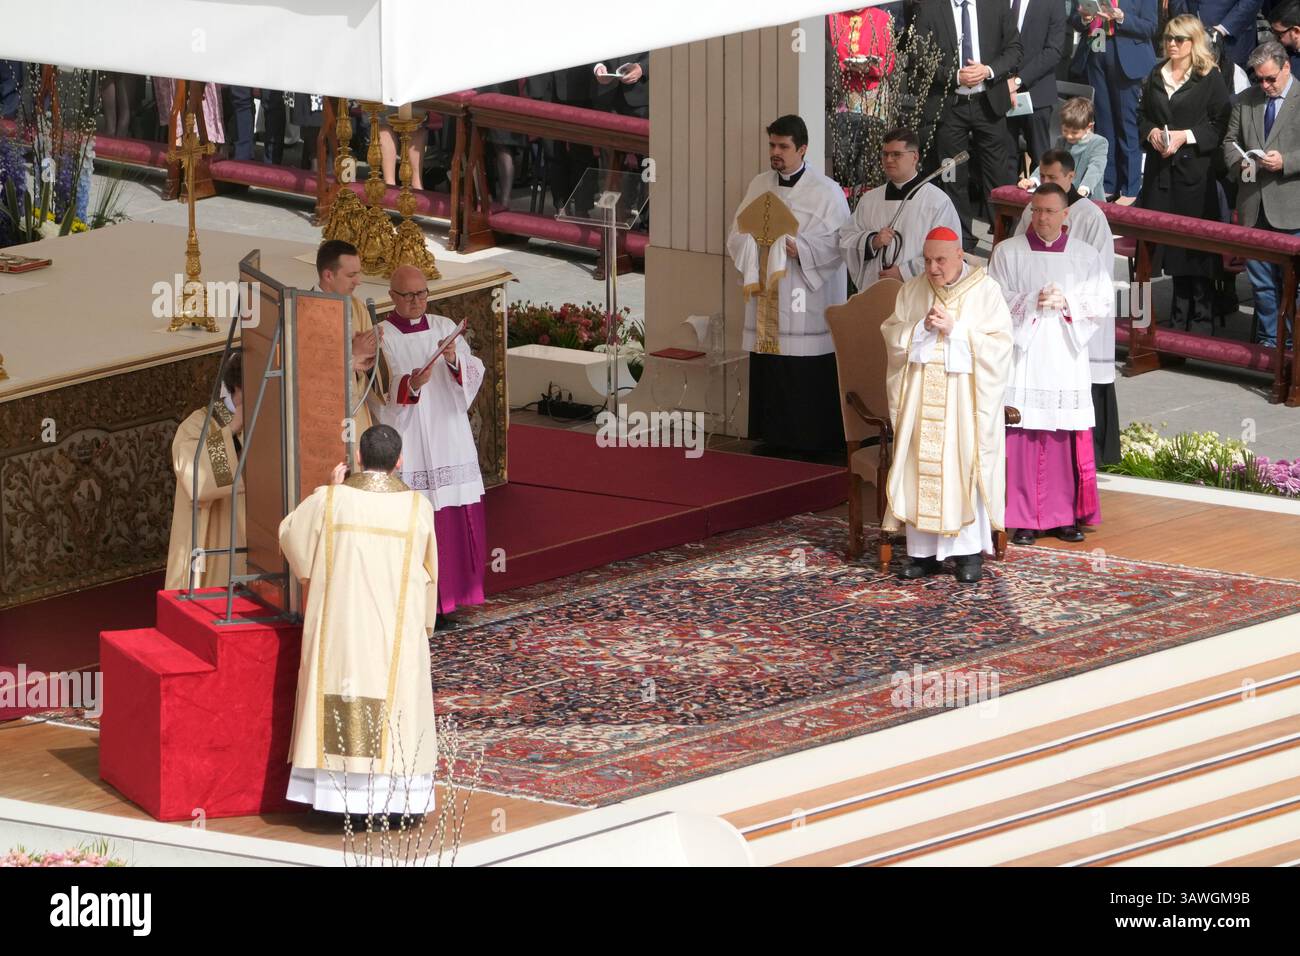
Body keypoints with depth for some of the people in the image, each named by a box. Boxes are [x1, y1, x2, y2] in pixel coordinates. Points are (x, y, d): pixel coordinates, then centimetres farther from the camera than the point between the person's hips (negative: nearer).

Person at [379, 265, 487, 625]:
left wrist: (455, 360, -20)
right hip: (405, 443, -4)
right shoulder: (381, 337, -2)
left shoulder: (444, 328, 10)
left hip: (447, 440, 4)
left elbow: (474, 374, 2)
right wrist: (410, 384, -28)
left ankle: (441, 598, 13)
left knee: (454, 520, 3)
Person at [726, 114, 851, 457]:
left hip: (807, 300, -5)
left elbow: (838, 244, -7)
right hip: (766, 294, 5)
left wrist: (800, 248, -20)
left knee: (808, 376, -6)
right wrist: (752, 242, -9)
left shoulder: (826, 192, -3)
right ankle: (774, 438, 12)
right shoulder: (759, 185, 13)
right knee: (768, 374, 3)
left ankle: (812, 442, 0)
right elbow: (736, 236, 13)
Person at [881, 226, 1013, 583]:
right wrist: (922, 327, -12)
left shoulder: (985, 291, -1)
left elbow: (999, 343, -7)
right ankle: (924, 550, 1)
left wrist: (955, 329, -15)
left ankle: (969, 550, -2)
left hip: (966, 395, -3)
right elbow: (892, 336, 6)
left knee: (965, 467, -9)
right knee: (920, 468, -3)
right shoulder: (911, 290, 9)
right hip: (921, 393, 3)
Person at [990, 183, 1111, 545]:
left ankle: (1067, 515, 8)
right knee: (1022, 440, -5)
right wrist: (1033, 302, -14)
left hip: (1066, 362, 1)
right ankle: (1024, 518, -1)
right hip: (1022, 358, -1)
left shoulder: (1086, 256, 9)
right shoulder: (1008, 252, 5)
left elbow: (1103, 303, 5)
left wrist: (1066, 303, -10)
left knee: (1067, 440, 0)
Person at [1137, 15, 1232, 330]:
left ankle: (1201, 318, 1)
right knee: (1168, 242, 5)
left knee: (1196, 244, -4)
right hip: (1161, 170, 5)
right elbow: (1144, 115, 20)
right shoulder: (1157, 76, 13)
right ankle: (1180, 316, 13)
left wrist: (1186, 136, -15)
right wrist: (1151, 132, -1)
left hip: (1196, 170, -5)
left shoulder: (1210, 78, -4)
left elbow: (1222, 123, -6)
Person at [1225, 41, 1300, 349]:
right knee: (1261, 281, 12)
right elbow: (1230, 141, 18)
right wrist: (1238, 163, -3)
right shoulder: (1246, 101, 12)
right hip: (1255, 208, 5)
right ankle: (1268, 342, 21)